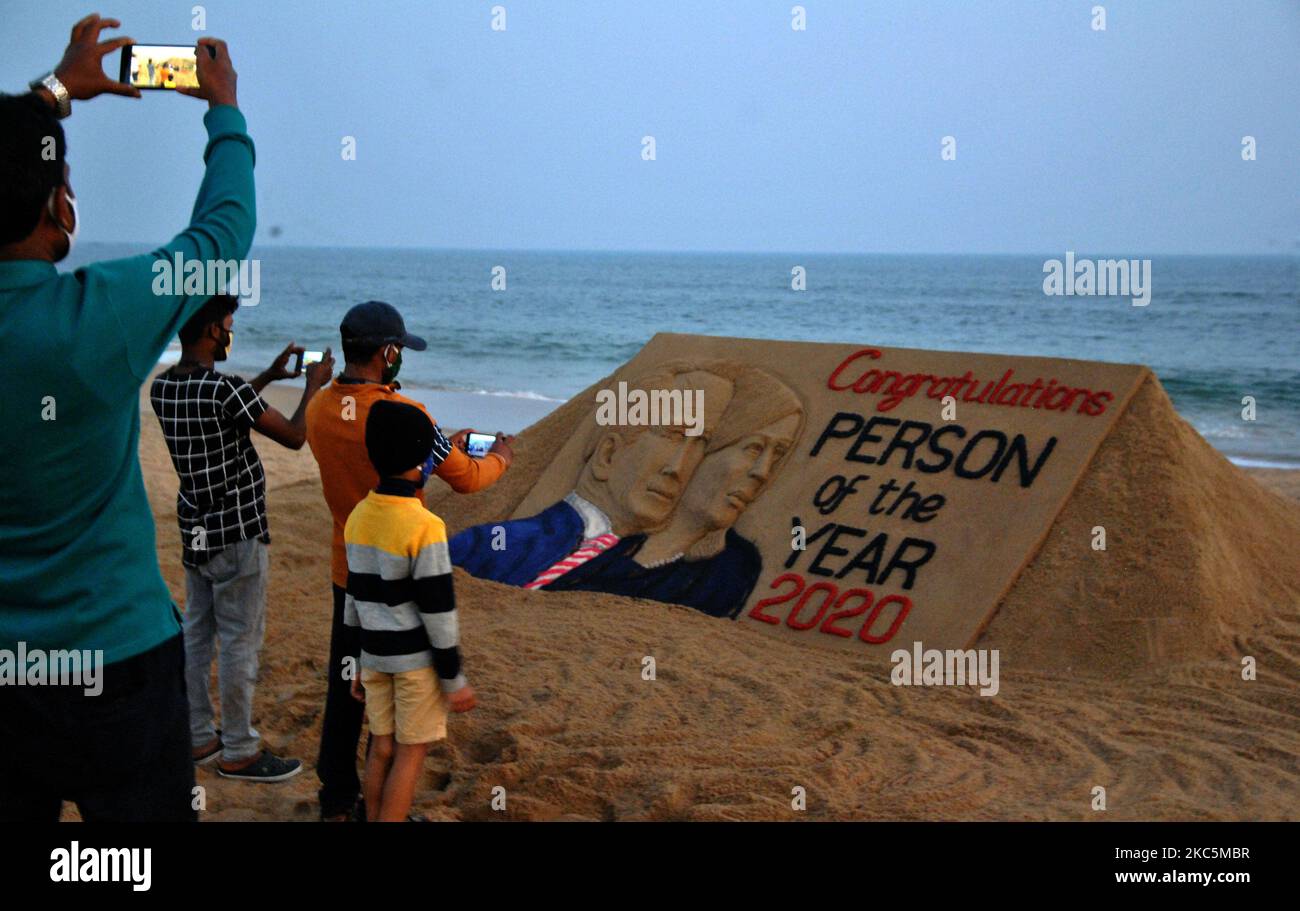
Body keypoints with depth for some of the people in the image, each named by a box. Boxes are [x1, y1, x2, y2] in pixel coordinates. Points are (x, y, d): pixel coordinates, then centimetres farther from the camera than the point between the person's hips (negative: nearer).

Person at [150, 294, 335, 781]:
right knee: (241, 644, 2)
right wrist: (313, 385, 1)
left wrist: (270, 375, 25)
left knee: (196, 635, 16)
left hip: (195, 532, 8)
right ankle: (238, 753, 12)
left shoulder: (163, 387, 2)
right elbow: (294, 436, -15)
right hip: (237, 533, -8)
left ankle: (197, 738, 27)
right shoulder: (223, 389, -23)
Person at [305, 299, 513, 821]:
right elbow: (467, 480, -11)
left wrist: (444, 444, 19)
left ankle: (336, 801, 28)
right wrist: (501, 456, 11)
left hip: (347, 574, 5)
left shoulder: (320, 409, -4)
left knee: (344, 689, 16)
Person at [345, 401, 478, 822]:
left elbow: (355, 598, 8)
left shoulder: (358, 517, 0)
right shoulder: (425, 526, -21)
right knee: (410, 753, 5)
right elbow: (437, 611, -18)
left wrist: (360, 664, 17)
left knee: (381, 749, 15)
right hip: (416, 659, -6)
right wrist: (454, 679, -9)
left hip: (375, 654, 6)